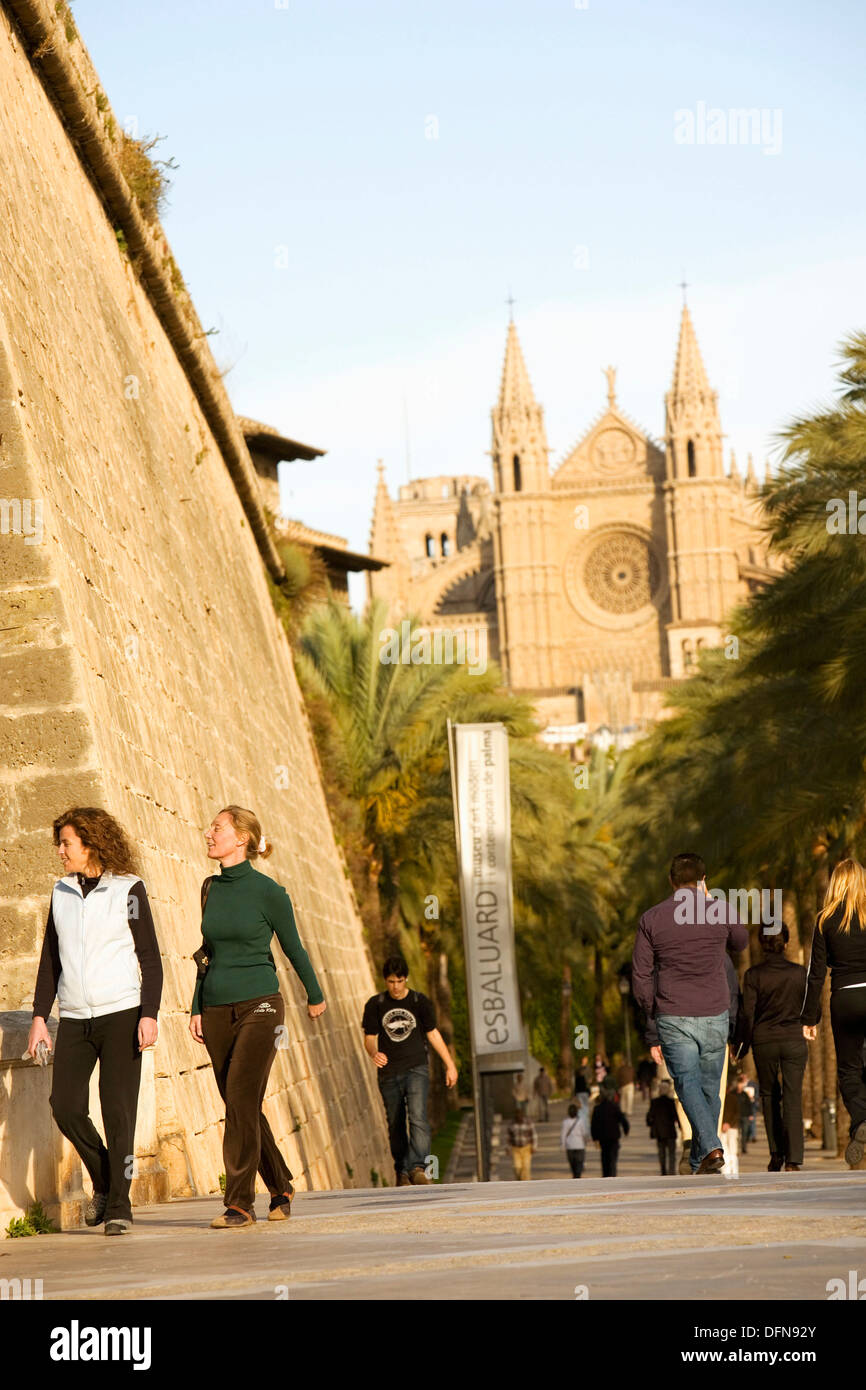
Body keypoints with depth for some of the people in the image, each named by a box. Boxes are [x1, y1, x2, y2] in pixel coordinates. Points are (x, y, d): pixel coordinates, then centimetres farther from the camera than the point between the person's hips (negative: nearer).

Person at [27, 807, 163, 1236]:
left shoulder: (128, 890, -4)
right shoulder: (62, 892, 11)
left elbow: (150, 958, -4)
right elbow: (50, 960, 14)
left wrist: (149, 1015, -13)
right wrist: (39, 1017, 7)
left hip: (120, 1013, -4)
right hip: (74, 1019, 4)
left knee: (117, 1111, -7)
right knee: (66, 1107, -5)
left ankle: (119, 1206, -1)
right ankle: (104, 1181, 18)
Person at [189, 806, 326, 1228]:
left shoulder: (267, 891, -8)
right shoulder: (210, 889, 9)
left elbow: (293, 947, 3)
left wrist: (315, 996, 14)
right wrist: (196, 1009, 12)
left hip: (259, 1007, -6)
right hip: (217, 1011, 6)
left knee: (240, 1099, -15)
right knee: (243, 1108, 8)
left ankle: (240, 1203, -13)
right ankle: (280, 1188, 23)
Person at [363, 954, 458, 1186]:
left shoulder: (420, 1001, 3)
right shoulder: (375, 1005, 3)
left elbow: (433, 1034, 12)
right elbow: (369, 1037, 5)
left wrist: (450, 1065, 13)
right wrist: (374, 1053, -19)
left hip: (416, 1068, -2)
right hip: (389, 1073, 2)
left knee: (417, 1117, -20)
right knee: (395, 1124, 5)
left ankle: (418, 1167, -28)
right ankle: (401, 1171, 18)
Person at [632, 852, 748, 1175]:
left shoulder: (651, 919, -1)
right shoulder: (720, 912, -1)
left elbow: (640, 977, 0)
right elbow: (741, 942, 23)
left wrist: (653, 1016, 12)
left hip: (673, 1018, -1)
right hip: (715, 1016, 1)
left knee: (688, 1084, -4)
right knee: (710, 1089, 14)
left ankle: (711, 1148, -25)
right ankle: (699, 1159, 21)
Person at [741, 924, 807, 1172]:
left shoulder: (753, 974, -6)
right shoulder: (799, 972, -1)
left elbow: (748, 1014, -7)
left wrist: (745, 1045, 5)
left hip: (764, 1041, 0)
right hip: (794, 1040, 0)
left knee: (769, 1095, 17)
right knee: (793, 1097, 0)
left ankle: (776, 1155, 17)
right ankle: (793, 1160, -10)